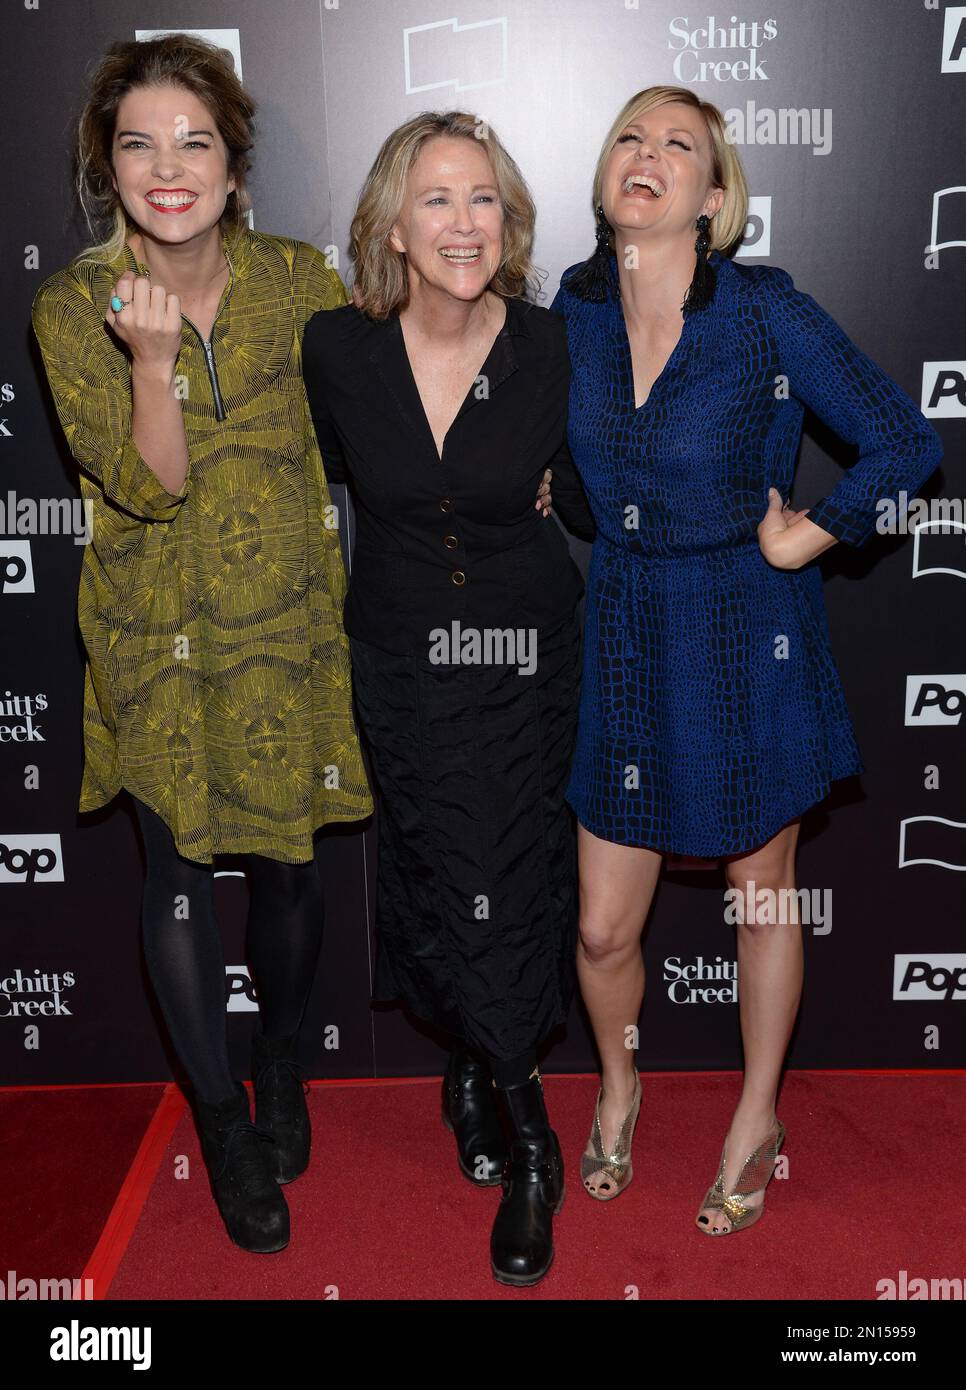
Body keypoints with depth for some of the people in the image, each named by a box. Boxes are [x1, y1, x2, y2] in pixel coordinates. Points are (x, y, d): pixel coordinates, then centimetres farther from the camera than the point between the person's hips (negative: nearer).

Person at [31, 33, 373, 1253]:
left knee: (286, 866, 11)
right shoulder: (72, 309, -7)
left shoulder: (296, 279, -3)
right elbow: (147, 487, -15)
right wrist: (151, 360, -29)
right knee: (179, 879, 7)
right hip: (160, 643, -1)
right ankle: (222, 1117, 30)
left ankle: (279, 1060, 41)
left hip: (289, 630, 1)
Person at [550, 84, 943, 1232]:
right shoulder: (574, 305, 0)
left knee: (762, 892, 15)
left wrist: (803, 537, -8)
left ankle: (757, 1121, 38)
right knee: (603, 926, 8)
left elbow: (906, 443, -9)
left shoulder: (765, 310, -13)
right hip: (626, 630, 3)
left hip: (748, 633, -3)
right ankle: (618, 1086, 41)